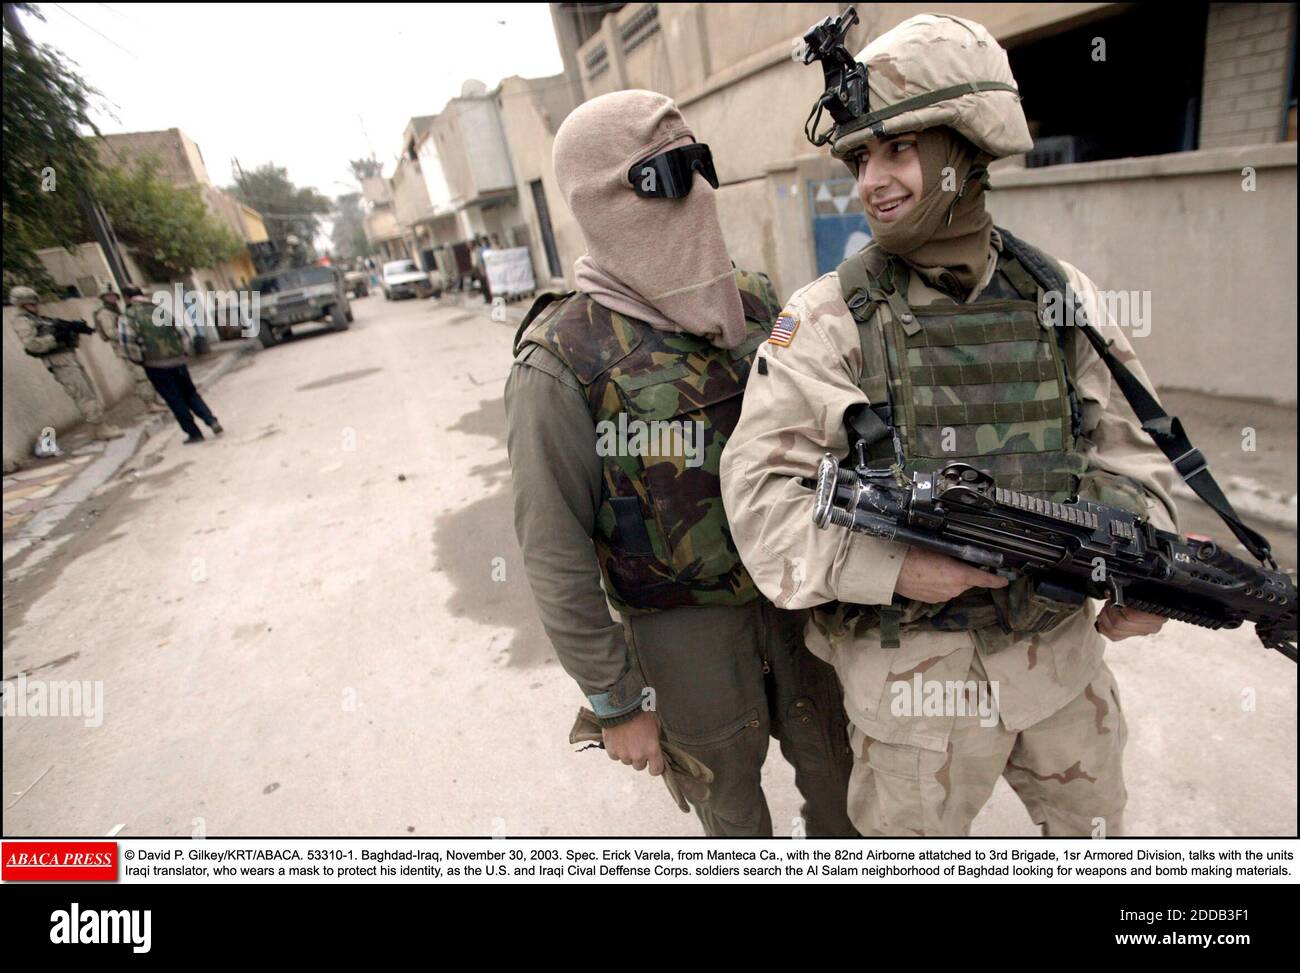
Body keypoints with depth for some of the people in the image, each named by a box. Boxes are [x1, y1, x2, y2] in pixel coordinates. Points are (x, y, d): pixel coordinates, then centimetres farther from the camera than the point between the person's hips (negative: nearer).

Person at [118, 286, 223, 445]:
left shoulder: (127, 318, -4)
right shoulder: (162, 311, 11)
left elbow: (127, 344, -14)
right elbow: (181, 334, 11)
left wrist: (140, 360, -1)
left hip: (155, 366, -4)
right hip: (178, 361, 4)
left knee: (175, 401, 5)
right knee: (190, 394, 16)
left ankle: (194, 433, 9)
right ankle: (212, 421, 0)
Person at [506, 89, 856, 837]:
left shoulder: (756, 303, -2)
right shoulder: (564, 362, -19)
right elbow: (556, 551, -15)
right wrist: (615, 702, -10)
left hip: (794, 598, 5)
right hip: (683, 630, -4)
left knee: (837, 773, 23)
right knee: (731, 801, 20)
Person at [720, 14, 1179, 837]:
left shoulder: (1063, 297, -1)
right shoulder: (824, 320, -14)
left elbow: (1125, 445, 6)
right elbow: (760, 485, -19)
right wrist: (890, 568, -28)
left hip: (1062, 645, 4)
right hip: (912, 666, -3)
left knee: (1092, 819, 29)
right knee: (915, 834, 20)